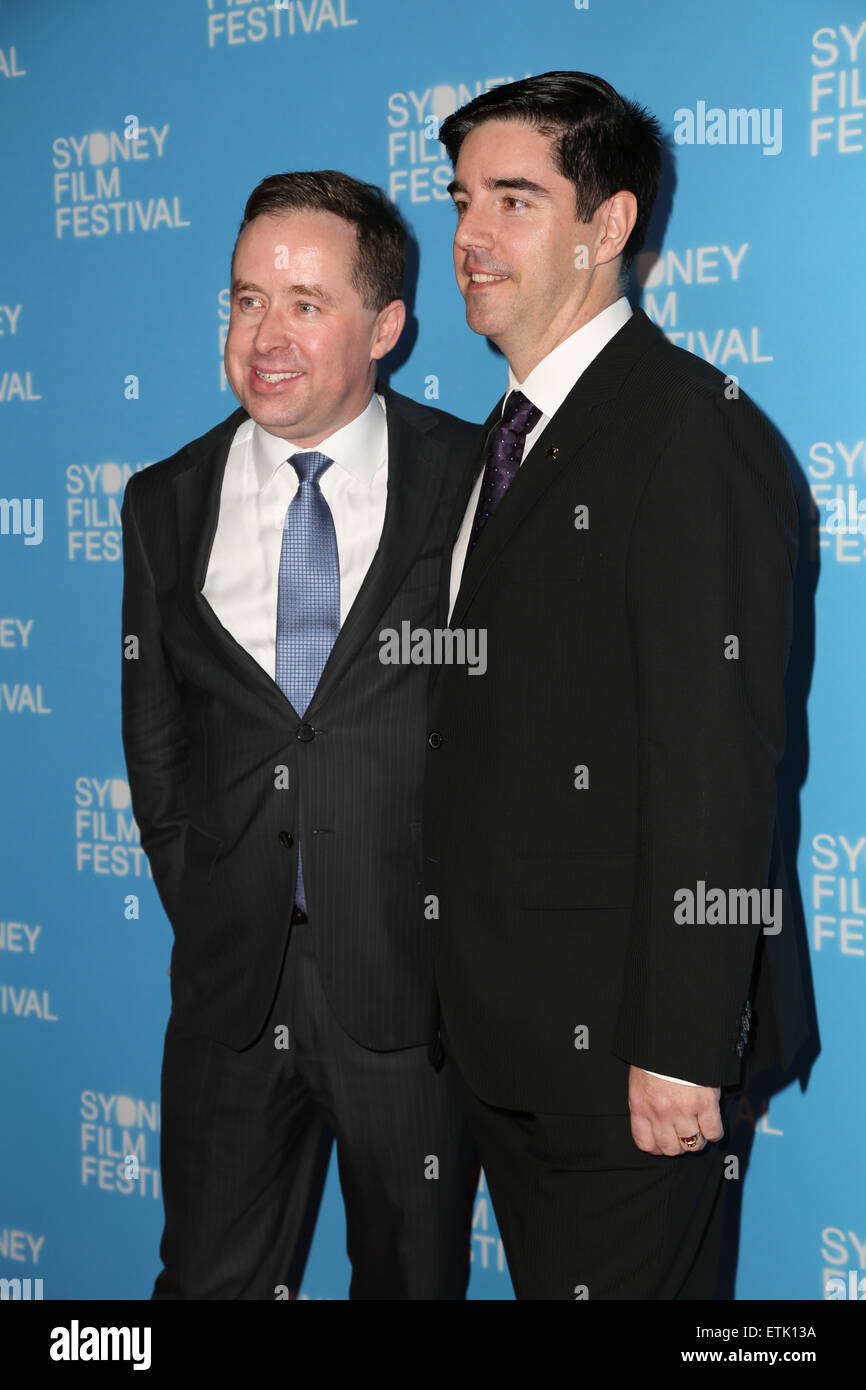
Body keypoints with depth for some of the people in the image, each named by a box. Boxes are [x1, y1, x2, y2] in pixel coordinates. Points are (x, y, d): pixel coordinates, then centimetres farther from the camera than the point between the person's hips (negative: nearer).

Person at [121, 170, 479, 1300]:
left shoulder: (474, 484, -3)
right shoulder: (167, 504, 7)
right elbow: (156, 740, 11)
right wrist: (208, 919, 4)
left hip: (414, 978, -2)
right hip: (234, 984, 3)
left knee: (414, 1275, 11)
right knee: (210, 1276, 10)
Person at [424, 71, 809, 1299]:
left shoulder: (691, 429, -15)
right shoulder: (509, 437, 14)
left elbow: (718, 761, -20)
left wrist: (679, 1045, -22)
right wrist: (477, 1004, 10)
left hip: (621, 1043, -8)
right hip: (507, 1035, 9)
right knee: (546, 1279, 18)